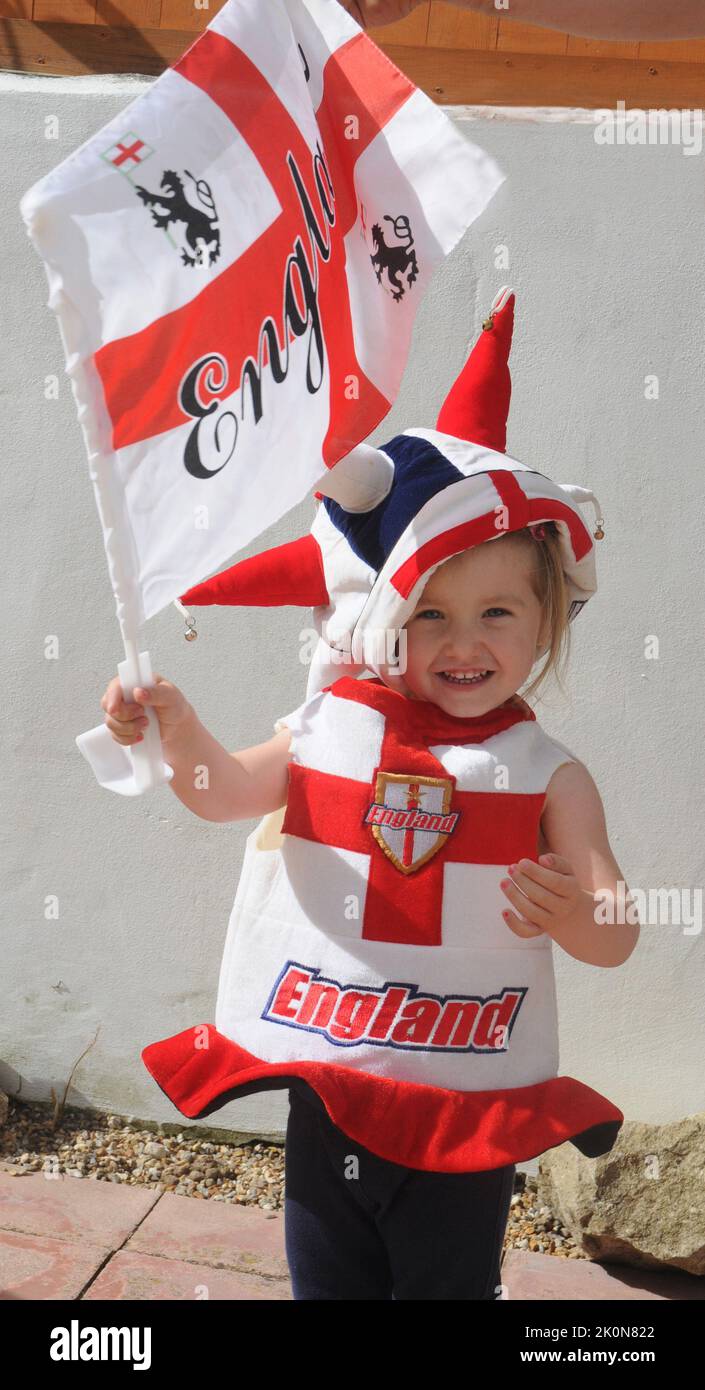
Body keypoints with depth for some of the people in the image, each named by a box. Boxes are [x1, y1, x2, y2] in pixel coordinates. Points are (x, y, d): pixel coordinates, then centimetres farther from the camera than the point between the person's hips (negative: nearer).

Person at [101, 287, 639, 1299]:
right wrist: (175, 724, -33)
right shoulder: (330, 730, -3)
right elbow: (229, 790, -15)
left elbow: (618, 939, -12)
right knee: (325, 1280, 20)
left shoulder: (546, 774, -9)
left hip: (467, 1121, -2)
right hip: (326, 1099, 2)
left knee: (449, 1282, 16)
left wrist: (576, 914, -34)